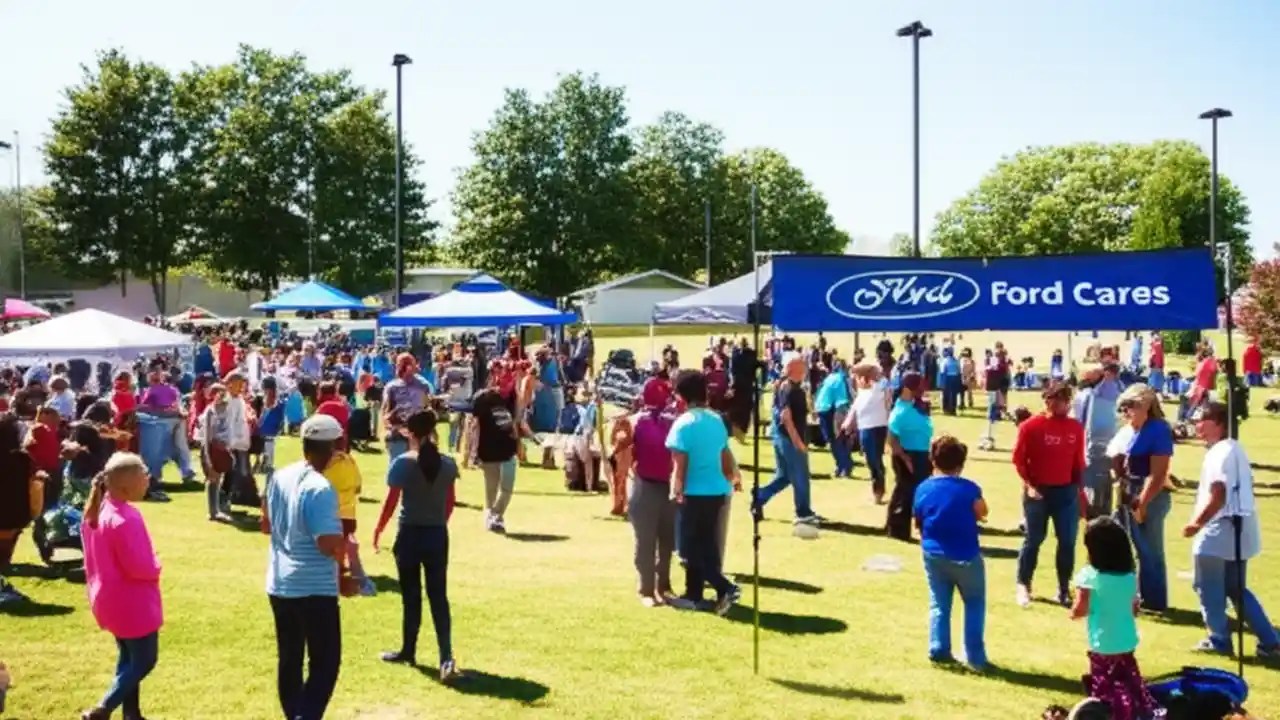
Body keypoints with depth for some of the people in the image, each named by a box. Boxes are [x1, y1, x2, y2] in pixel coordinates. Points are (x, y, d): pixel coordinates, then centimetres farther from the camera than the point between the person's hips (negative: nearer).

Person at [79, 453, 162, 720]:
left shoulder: (97, 511, 2)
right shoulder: (125, 519, -28)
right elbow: (138, 566, -27)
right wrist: (156, 566, -8)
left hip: (111, 600, 10)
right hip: (132, 603, -10)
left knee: (129, 658, 19)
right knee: (144, 660, 5)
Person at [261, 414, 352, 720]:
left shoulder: (280, 477, 4)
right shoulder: (321, 489, -22)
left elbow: (267, 525, 16)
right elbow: (330, 545, -25)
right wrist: (349, 545, -5)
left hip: (279, 584, 8)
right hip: (315, 589, -8)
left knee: (289, 660, 17)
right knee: (325, 663, 0)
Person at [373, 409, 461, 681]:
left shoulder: (403, 463, -11)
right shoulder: (448, 464, 0)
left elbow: (391, 502, -9)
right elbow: (450, 502, 7)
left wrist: (378, 530, 3)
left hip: (410, 534, -3)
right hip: (438, 534, 3)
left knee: (411, 596, 12)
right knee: (439, 597, 4)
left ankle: (408, 651, 26)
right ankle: (446, 658, -8)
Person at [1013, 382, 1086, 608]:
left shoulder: (1076, 427, 2)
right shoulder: (1030, 426, -9)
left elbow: (1078, 461, 8)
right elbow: (1019, 459, -5)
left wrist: (1078, 487, 5)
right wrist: (1029, 485, -12)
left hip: (1066, 491, 3)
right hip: (1038, 491, -3)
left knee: (1068, 541, 3)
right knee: (1033, 539, 4)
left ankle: (1064, 589, 14)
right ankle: (1023, 586, 16)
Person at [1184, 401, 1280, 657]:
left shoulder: (1218, 453, -19)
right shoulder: (1235, 449, 13)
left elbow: (1217, 496, -25)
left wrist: (1196, 524, -16)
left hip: (1220, 531, -10)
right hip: (1240, 529, 10)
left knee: (1208, 588, 5)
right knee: (1236, 588, 18)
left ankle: (1219, 639, 13)